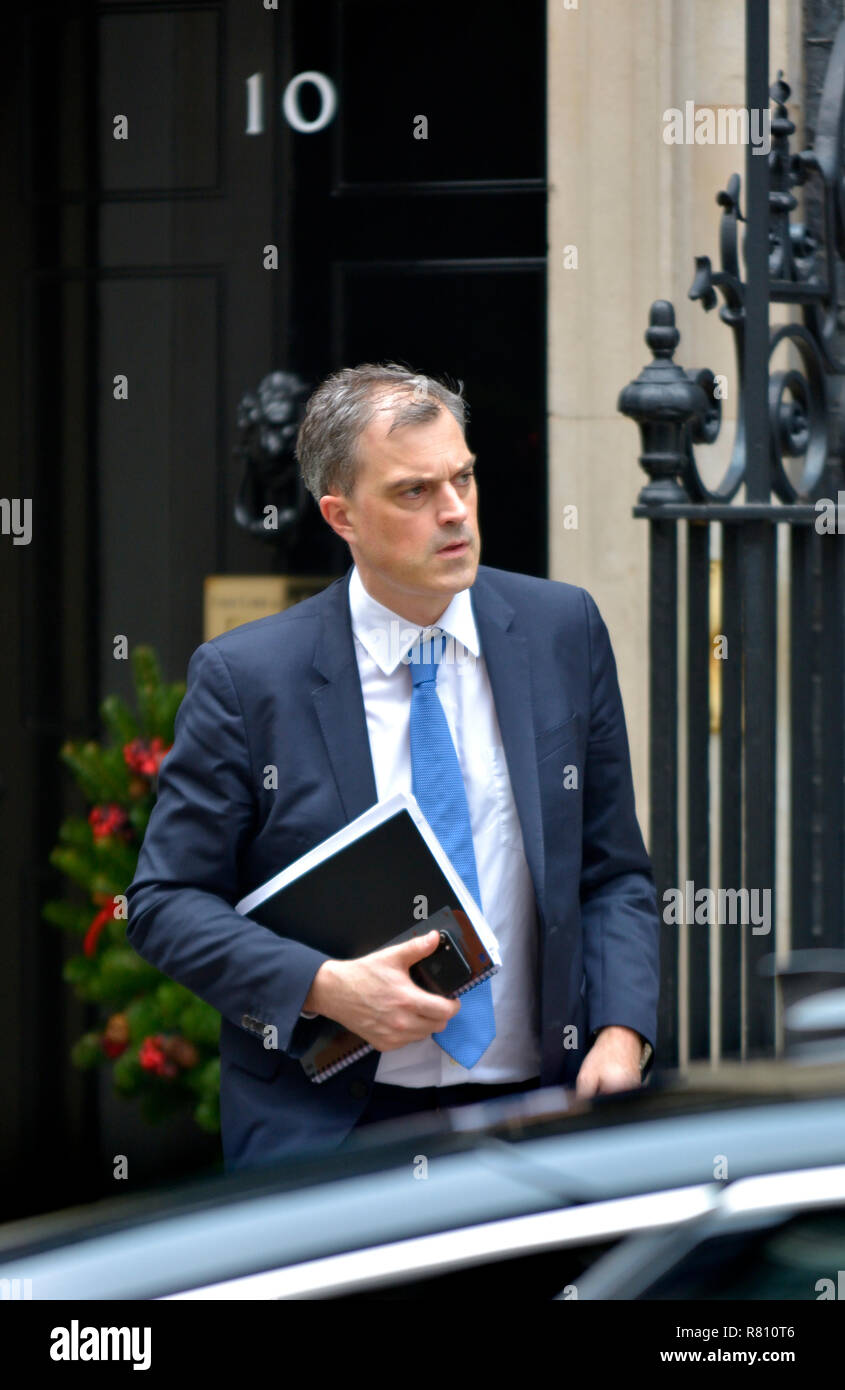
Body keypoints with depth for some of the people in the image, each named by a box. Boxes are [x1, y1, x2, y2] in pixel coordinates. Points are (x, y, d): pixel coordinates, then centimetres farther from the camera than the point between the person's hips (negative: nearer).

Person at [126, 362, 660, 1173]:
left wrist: (622, 1033, -7)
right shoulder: (244, 678, -4)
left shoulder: (562, 631, 5)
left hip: (535, 1114, 3)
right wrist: (322, 986, -17)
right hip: (324, 1133, -2)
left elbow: (614, 872, 9)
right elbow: (165, 901, -2)